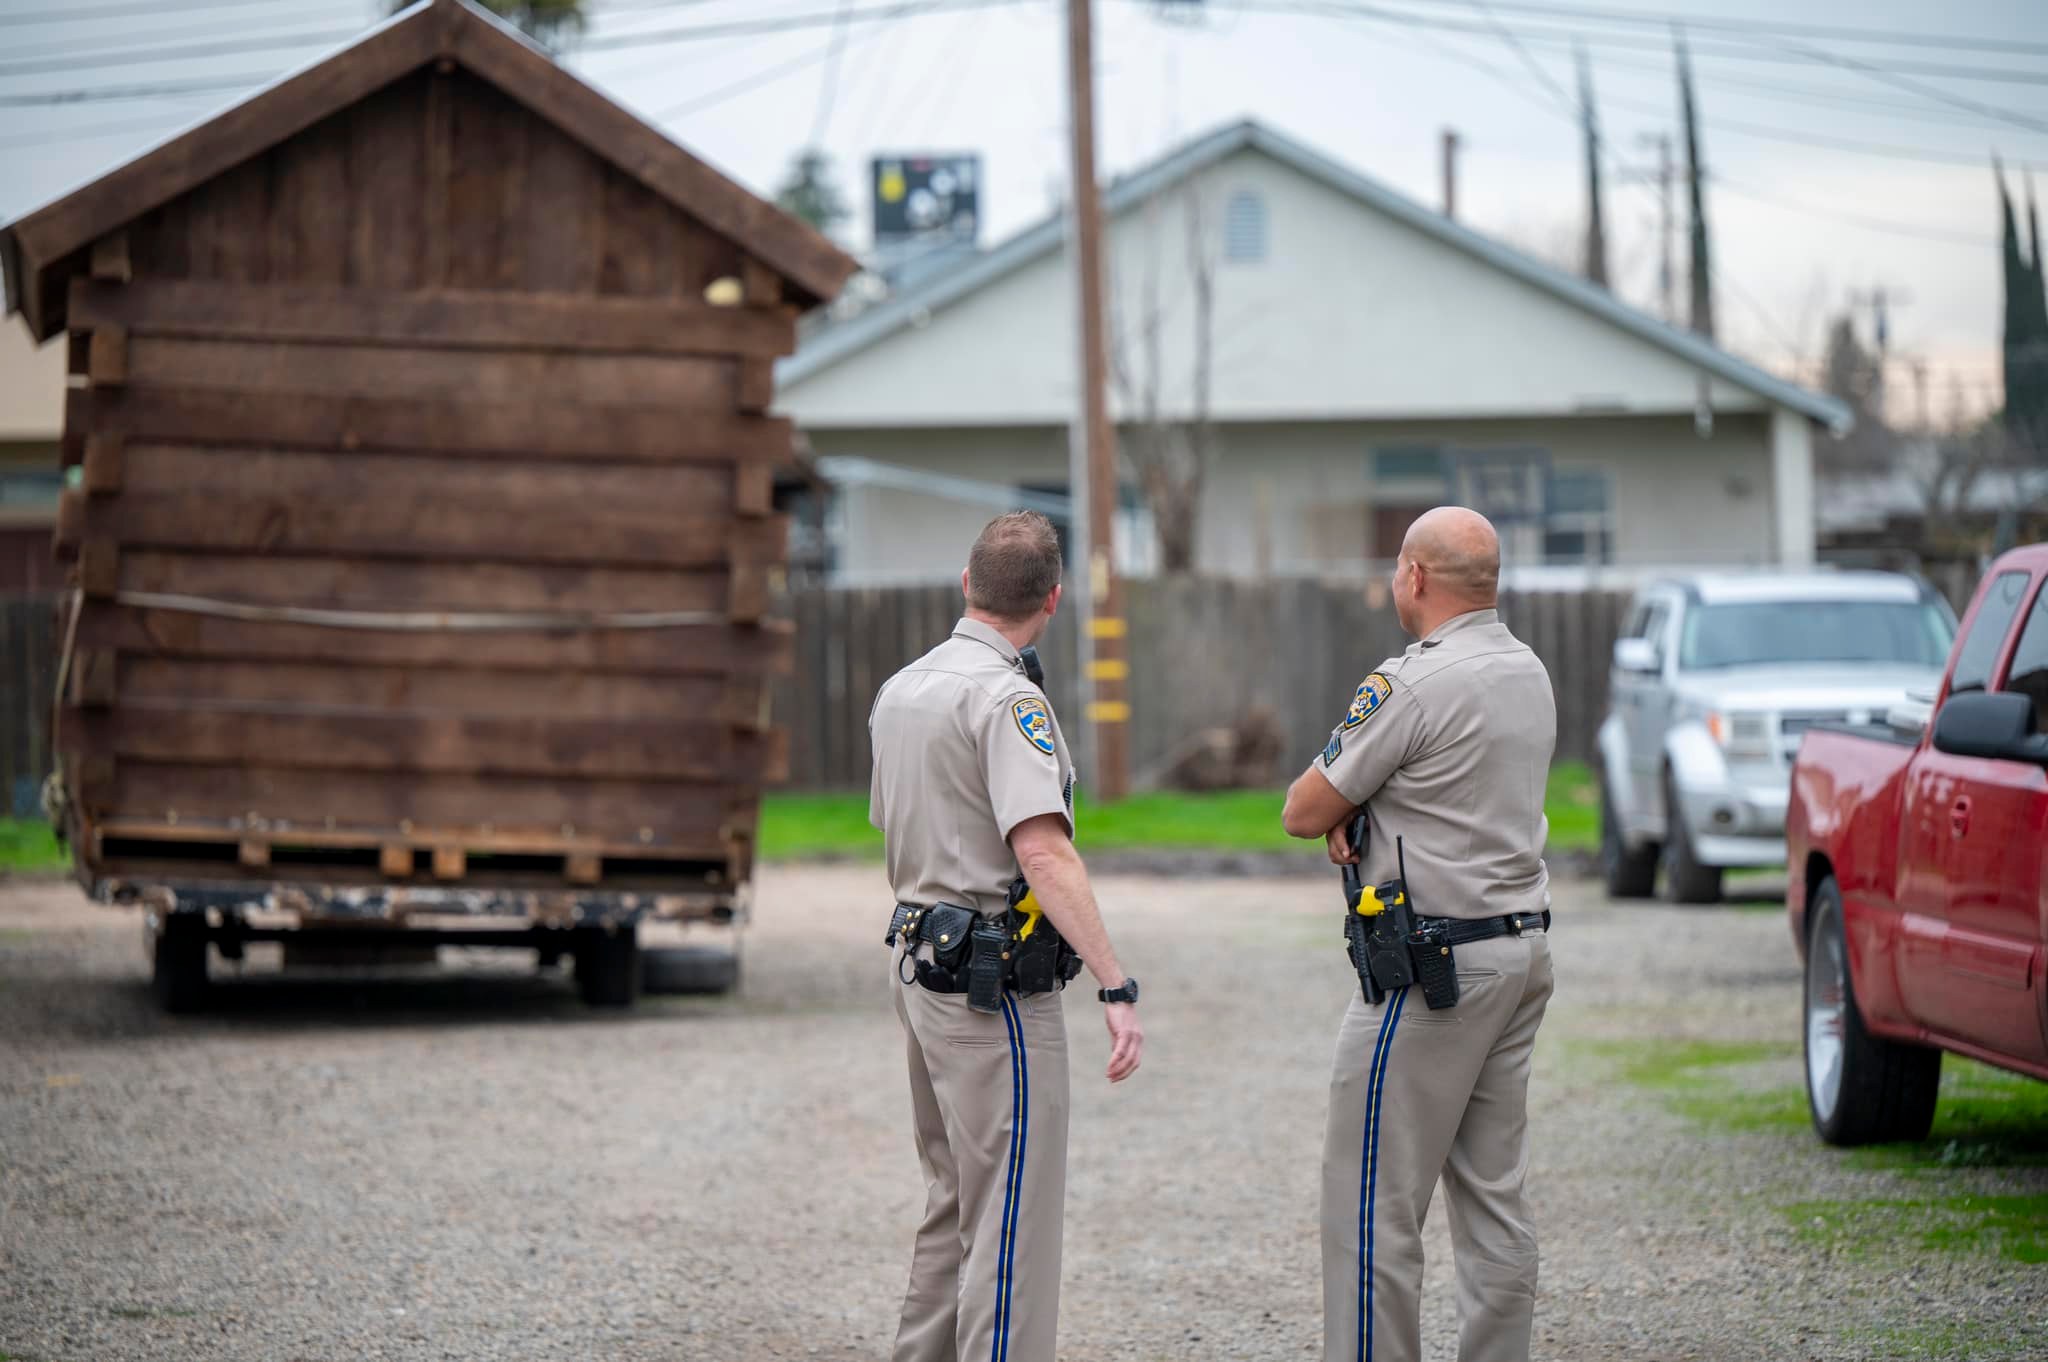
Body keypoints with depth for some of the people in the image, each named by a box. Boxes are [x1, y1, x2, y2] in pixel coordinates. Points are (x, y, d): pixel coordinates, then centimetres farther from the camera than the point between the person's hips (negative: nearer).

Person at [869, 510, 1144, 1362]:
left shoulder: (901, 690, 12)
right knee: (1014, 1223, -7)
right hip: (996, 988, -9)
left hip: (920, 965, 9)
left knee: (955, 1204, 20)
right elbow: (1042, 852, -27)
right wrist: (1116, 987, -29)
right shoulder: (1008, 698, -17)